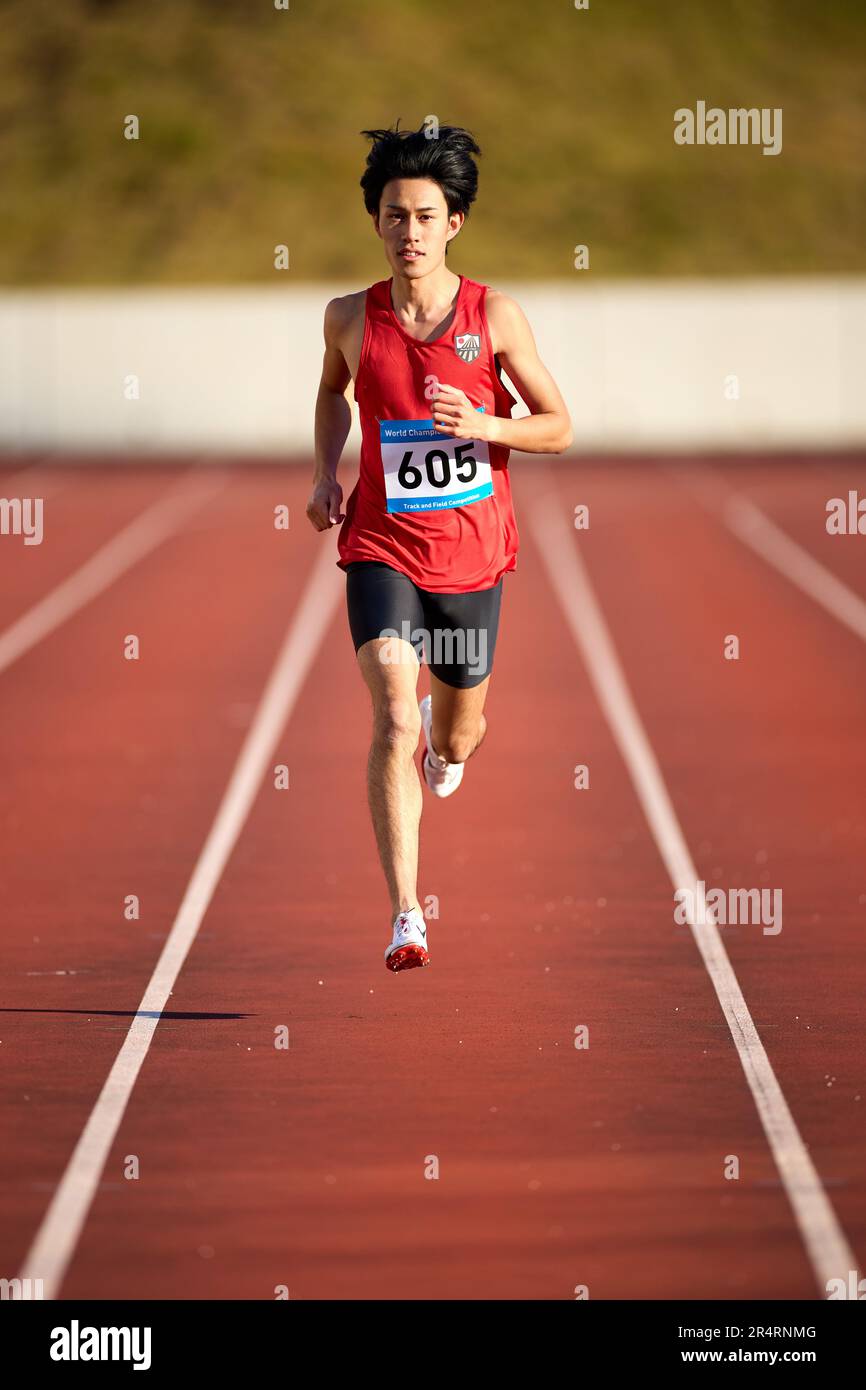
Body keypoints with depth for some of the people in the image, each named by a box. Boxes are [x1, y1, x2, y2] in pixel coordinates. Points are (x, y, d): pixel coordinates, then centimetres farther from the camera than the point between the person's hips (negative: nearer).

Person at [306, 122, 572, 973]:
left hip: (471, 552, 1)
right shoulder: (351, 319, -3)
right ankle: (405, 916, -22)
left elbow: (558, 428, -1)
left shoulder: (495, 316, -6)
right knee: (394, 721, -20)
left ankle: (446, 738, 58)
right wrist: (325, 474, 6)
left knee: (457, 737, 17)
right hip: (381, 546, -1)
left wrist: (483, 425, -19)